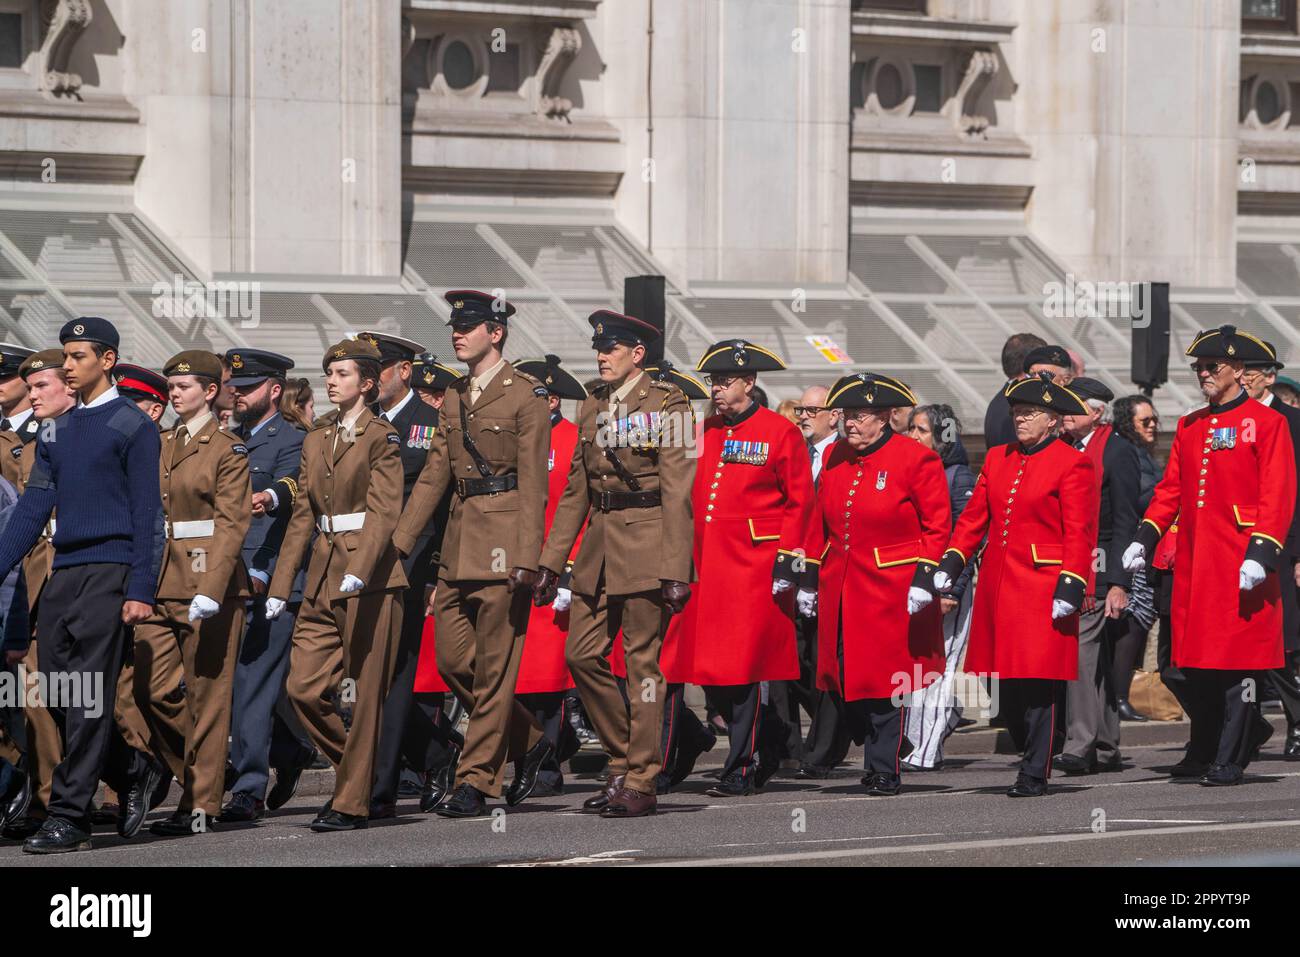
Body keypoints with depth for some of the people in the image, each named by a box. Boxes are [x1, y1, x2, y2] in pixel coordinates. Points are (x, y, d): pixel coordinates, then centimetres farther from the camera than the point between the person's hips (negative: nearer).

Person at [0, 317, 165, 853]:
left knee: (88, 698, -8)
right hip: (63, 573, 7)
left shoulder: (132, 427, -2)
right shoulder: (58, 433, 17)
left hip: (108, 573, -7)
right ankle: (133, 774, 22)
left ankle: (70, 818, -7)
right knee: (56, 692, 4)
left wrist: (140, 591, -13)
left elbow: (147, 514, -6)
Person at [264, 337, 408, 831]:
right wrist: (280, 585, 11)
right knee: (304, 687, -1)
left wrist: (359, 570, -29)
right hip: (323, 577, 6)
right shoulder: (315, 440, 15)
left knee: (365, 692, -2)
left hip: (369, 576, -6)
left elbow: (384, 511, -14)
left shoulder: (381, 438, -4)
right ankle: (352, 770, 18)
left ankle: (353, 801, 2)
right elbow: (302, 514, 16)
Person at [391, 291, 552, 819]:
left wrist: (526, 557, -16)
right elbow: (434, 474, 16)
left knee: (493, 667, -3)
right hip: (459, 546, 8)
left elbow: (532, 484, -10)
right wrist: (399, 542, 9)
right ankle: (528, 742, 23)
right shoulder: (455, 398, 15)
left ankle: (475, 782, 0)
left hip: (502, 541, -8)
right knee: (452, 658, 6)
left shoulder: (524, 396, -6)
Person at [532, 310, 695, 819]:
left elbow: (677, 491, -11)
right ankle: (624, 761, 18)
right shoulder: (593, 406, 14)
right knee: (582, 654, 4)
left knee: (642, 661, -4)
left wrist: (676, 569, -17)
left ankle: (641, 782, 1)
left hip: (645, 547, -7)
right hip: (599, 545, 7)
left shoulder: (665, 403, -6)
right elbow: (576, 490, 18)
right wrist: (550, 561, 13)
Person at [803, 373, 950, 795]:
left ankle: (885, 769, 8)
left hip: (892, 593, -5)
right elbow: (821, 524, 17)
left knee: (886, 682, -1)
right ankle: (891, 744, 25)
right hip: (841, 593, 5)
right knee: (849, 682, 5)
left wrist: (924, 579, -14)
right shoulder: (836, 458, 9)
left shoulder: (917, 460, -7)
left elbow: (938, 526, -6)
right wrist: (811, 579, 14)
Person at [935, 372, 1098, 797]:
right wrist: (950, 562, 4)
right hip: (998, 587, 6)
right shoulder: (998, 459, 14)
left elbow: (1079, 535, -8)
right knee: (1001, 682, 6)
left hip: (1042, 586, -6)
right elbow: (974, 517, 15)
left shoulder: (1072, 464, -4)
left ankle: (1035, 775, -2)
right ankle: (1032, 756, 23)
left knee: (1037, 684, -7)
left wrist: (1069, 588, -14)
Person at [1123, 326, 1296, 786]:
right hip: (1193, 565, 6)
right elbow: (1170, 489, 18)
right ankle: (1204, 750, 21)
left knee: (1237, 659, -4)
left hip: (1240, 565, -6)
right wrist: (1144, 539, 6)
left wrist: (1262, 554, -18)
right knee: (1193, 663, 6)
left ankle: (1229, 761, 1)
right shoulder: (1190, 426, 16)